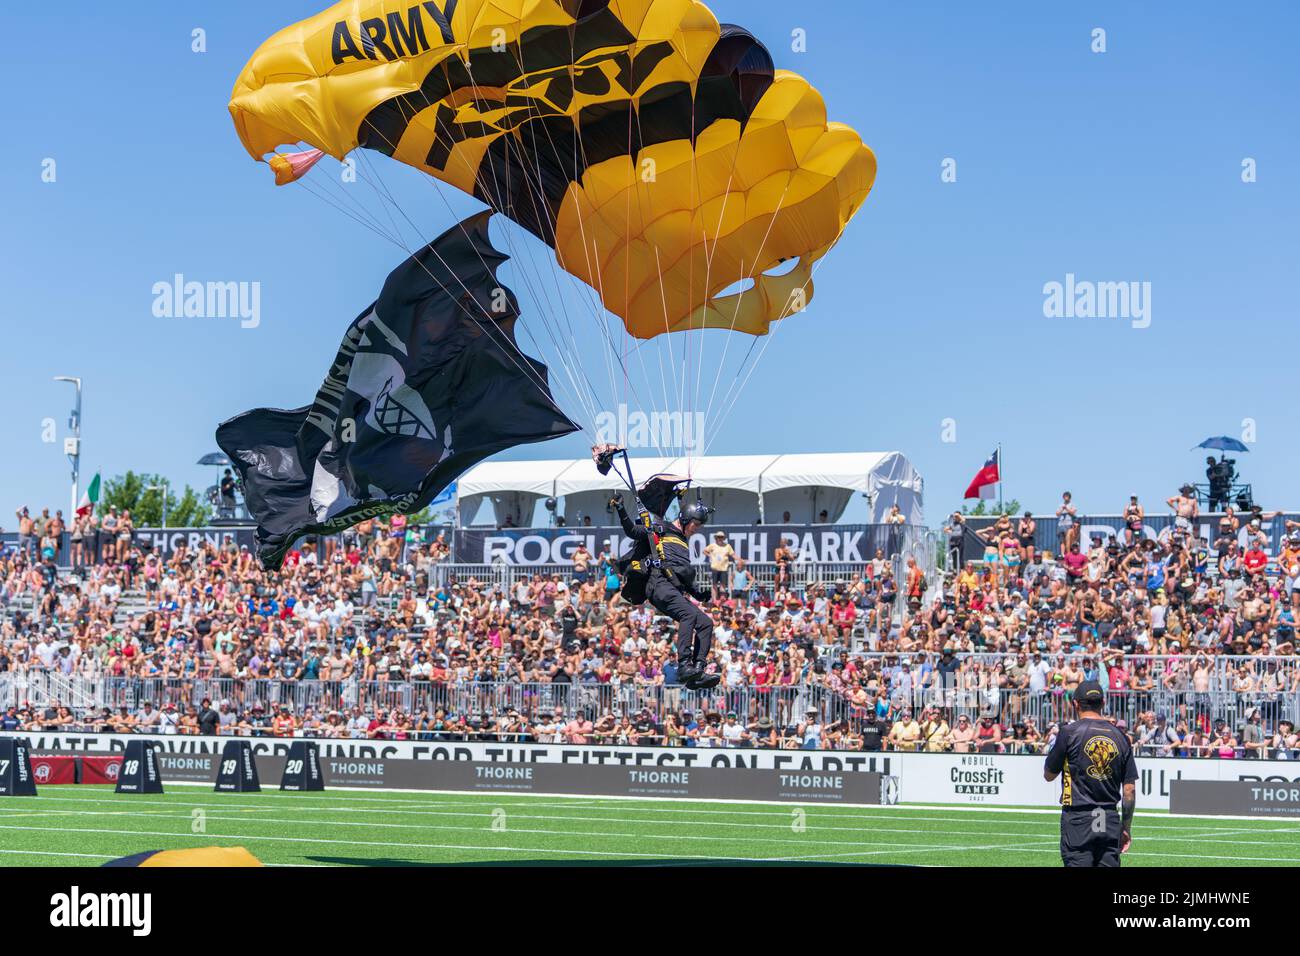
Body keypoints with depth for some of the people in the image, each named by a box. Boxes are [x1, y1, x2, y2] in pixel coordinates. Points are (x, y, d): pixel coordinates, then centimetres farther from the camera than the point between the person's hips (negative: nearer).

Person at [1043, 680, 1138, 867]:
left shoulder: (1069, 732, -5)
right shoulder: (1120, 736, 7)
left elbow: (1049, 775, 5)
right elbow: (1130, 789, 7)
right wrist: (1126, 828, 15)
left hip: (1078, 820, -4)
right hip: (1111, 822, 4)